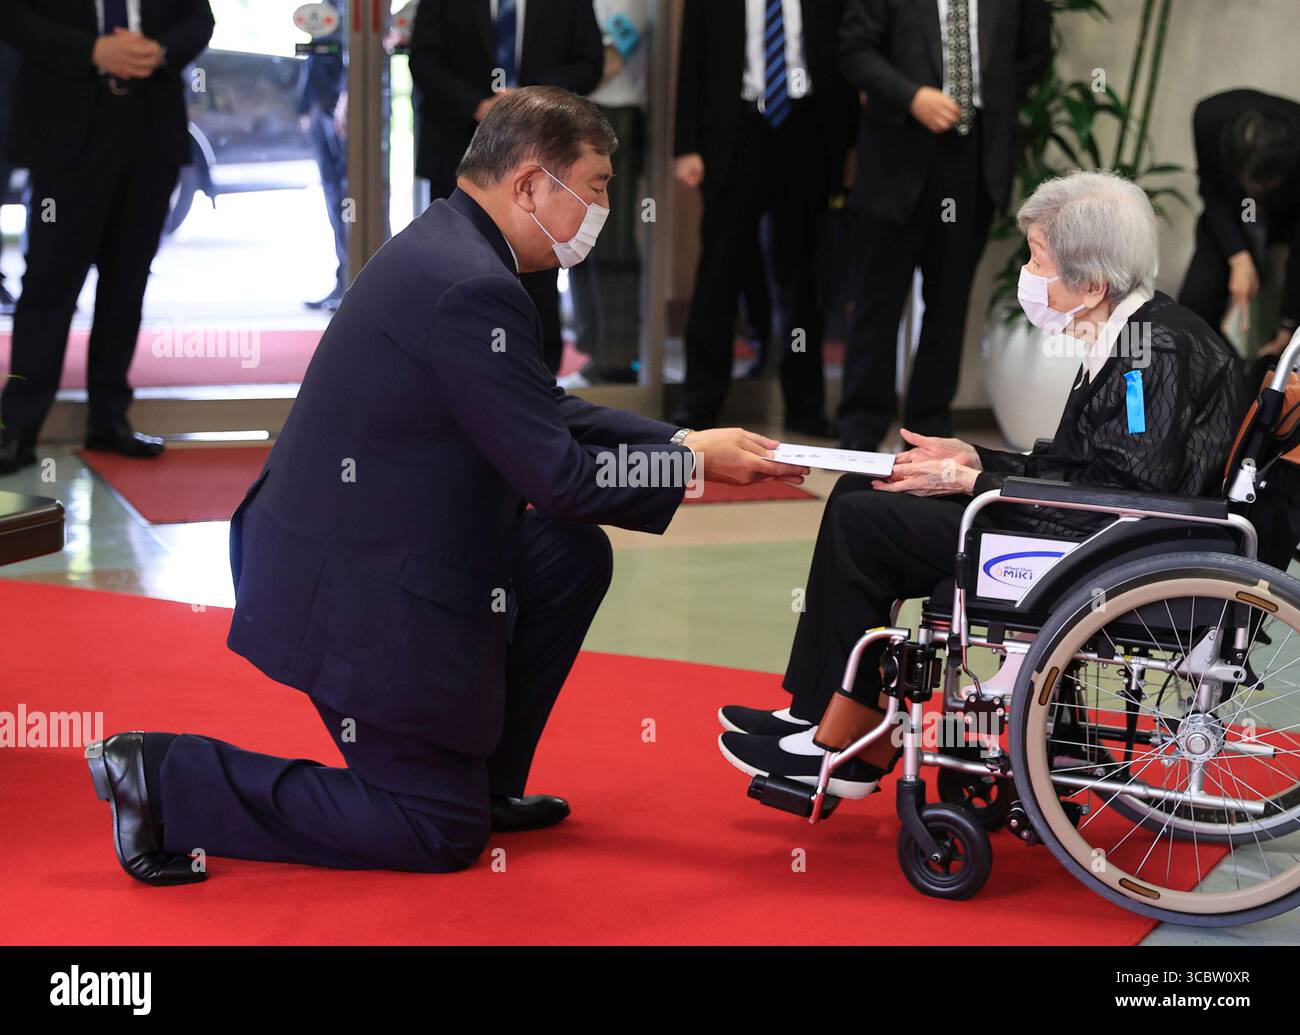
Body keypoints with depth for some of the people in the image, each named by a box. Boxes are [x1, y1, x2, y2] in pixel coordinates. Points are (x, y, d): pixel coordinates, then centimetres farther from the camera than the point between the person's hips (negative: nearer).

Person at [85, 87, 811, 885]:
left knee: (573, 557, 16)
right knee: (443, 837, 2)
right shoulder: (473, 289, -24)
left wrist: (682, 440, 10)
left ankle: (483, 781, 24)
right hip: (358, 594, -10)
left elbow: (548, 412, 16)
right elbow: (557, 478, -20)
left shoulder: (448, 246, 8)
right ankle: (168, 779, 0)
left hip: (356, 548, 10)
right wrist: (694, 464, -7)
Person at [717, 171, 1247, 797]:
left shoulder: (1161, 350, -18)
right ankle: (818, 717, 9)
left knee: (861, 522, -9)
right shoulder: (1127, 337, 11)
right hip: (1098, 547, 11)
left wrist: (972, 483, -16)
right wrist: (972, 460, 7)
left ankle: (847, 746, 3)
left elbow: (1123, 495, -23)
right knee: (859, 493, 10)